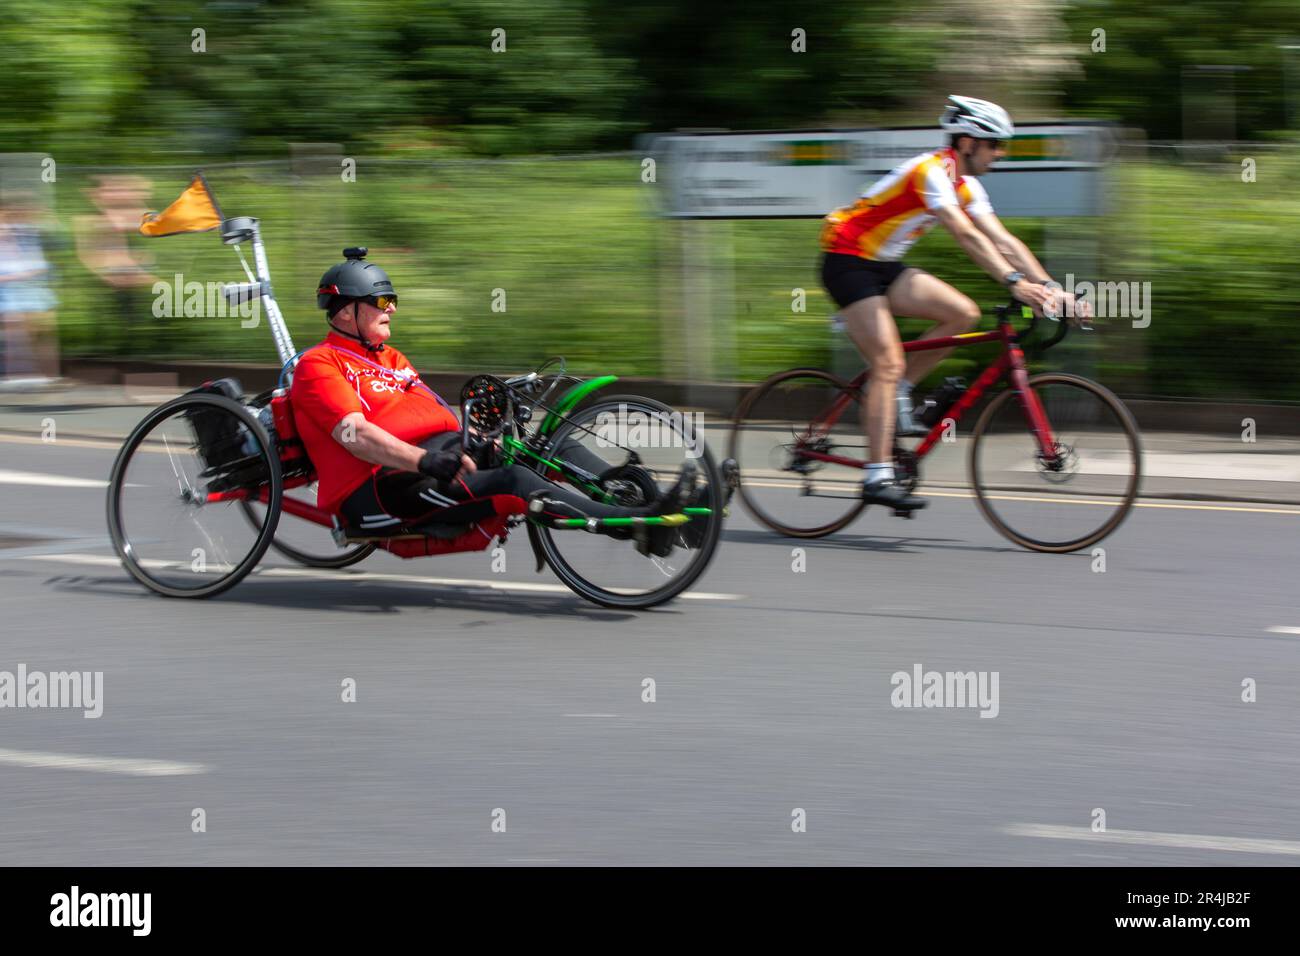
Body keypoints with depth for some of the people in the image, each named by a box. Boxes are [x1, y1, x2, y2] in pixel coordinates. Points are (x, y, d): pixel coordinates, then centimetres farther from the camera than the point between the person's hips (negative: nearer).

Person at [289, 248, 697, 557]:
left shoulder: (391, 360, 29)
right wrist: (426, 461, -29)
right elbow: (355, 434, -15)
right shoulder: (319, 365, 1)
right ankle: (638, 523, -42)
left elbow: (441, 419, 23)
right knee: (511, 482, -30)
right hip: (376, 491, -9)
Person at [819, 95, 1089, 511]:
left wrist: (1051, 288, -9)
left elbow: (1003, 242, 2)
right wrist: (1015, 282, -43)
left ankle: (897, 394, 4)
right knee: (889, 362, -19)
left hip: (883, 265, 9)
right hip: (847, 261, -9)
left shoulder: (966, 185, 6)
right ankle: (877, 476, -21)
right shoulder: (932, 172, -22)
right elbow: (966, 236, -34)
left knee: (963, 313, -8)